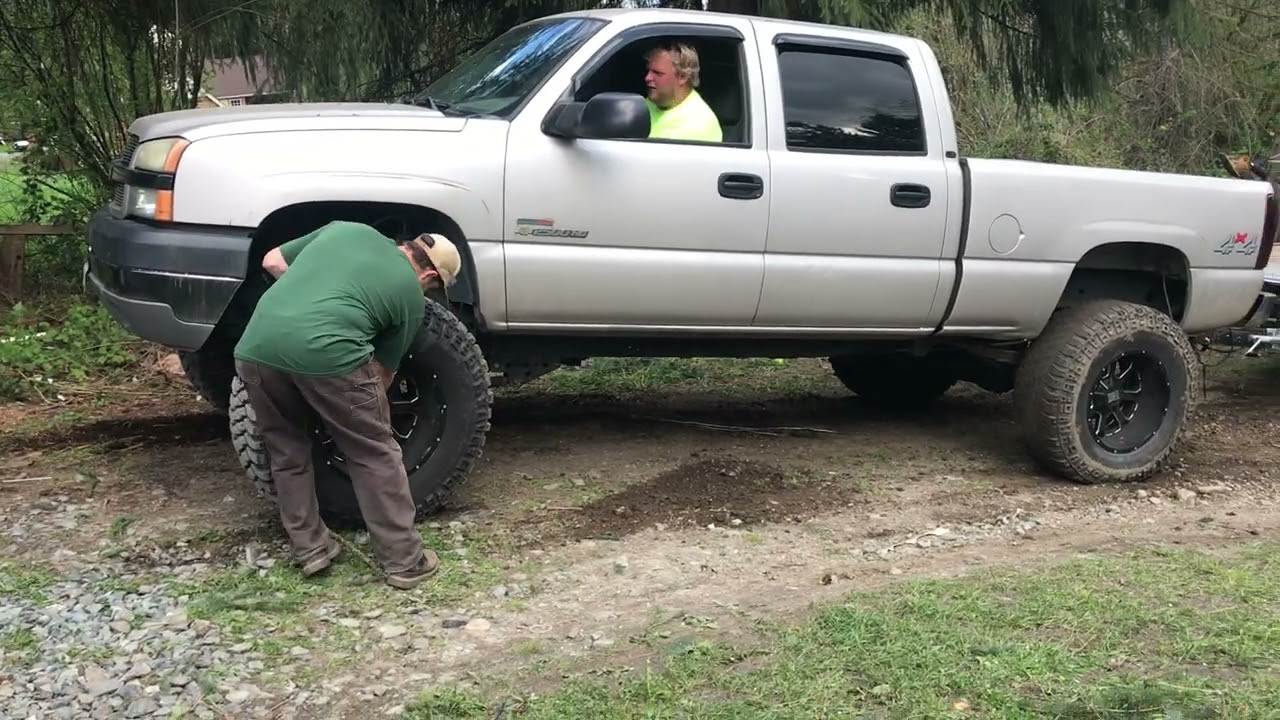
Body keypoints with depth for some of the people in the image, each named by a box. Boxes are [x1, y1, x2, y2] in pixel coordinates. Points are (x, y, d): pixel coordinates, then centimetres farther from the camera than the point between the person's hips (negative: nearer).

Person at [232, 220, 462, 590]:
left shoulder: (345, 228, 28)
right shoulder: (411, 294, 19)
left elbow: (272, 261, 32)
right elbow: (383, 370, 25)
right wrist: (373, 412, 41)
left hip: (256, 346, 5)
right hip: (325, 352, -4)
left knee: (287, 452, 24)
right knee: (375, 456, 13)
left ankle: (309, 548, 32)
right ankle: (403, 560, 20)